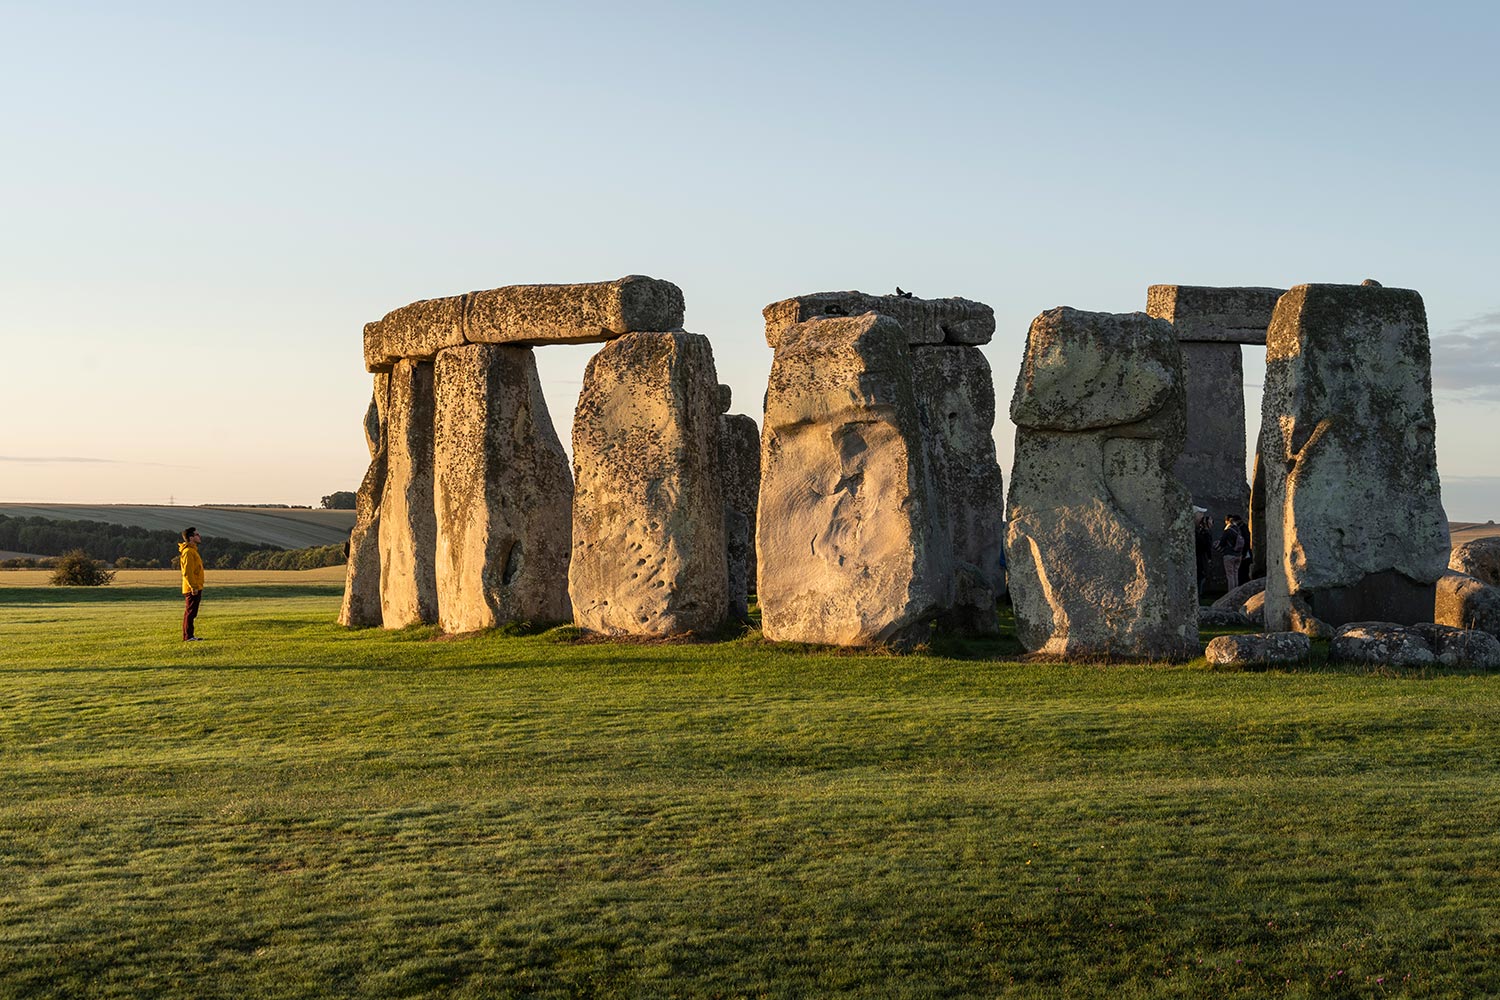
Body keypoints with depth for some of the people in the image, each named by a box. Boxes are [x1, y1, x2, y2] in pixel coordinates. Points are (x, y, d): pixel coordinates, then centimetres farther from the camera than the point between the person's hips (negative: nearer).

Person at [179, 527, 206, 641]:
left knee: (191, 612, 11)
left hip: (196, 588, 10)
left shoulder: (193, 550, 18)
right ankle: (188, 636, -5)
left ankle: (189, 635, 15)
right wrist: (193, 587, -23)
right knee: (190, 612, -7)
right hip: (192, 589, -10)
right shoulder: (188, 552, -14)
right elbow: (187, 572, -20)